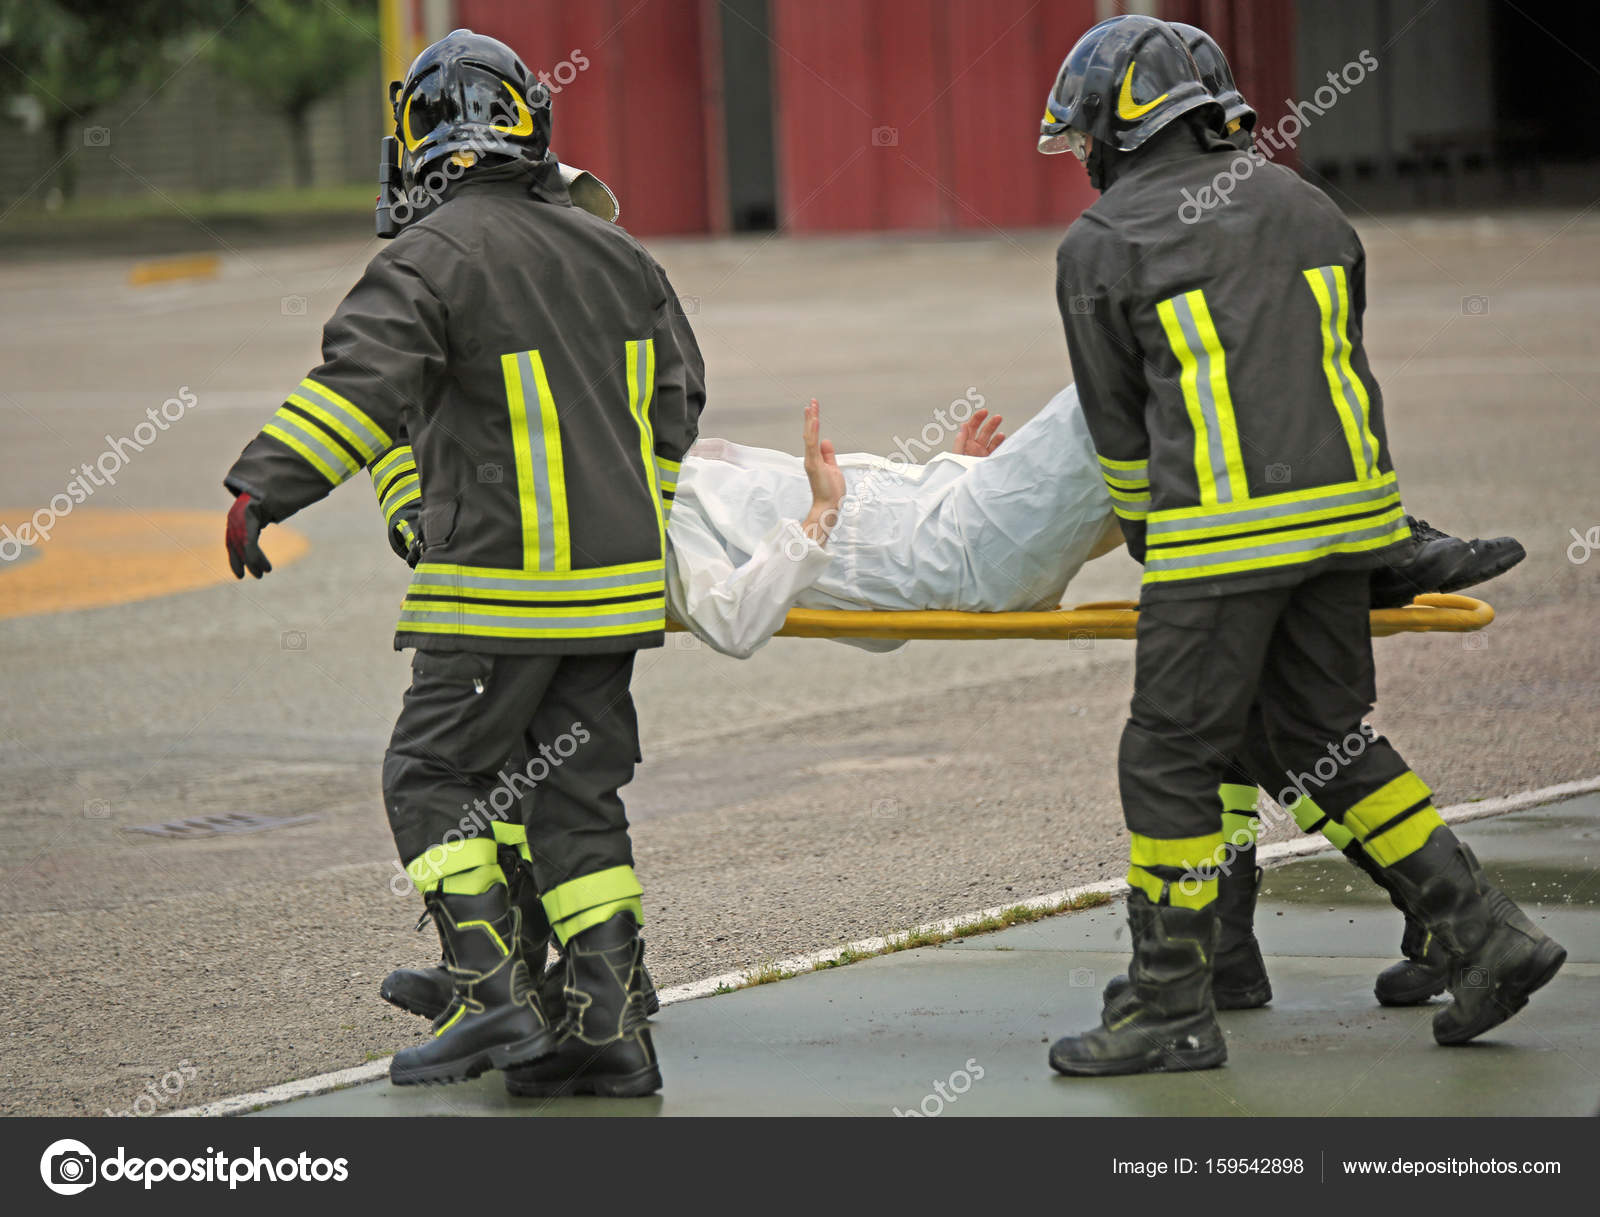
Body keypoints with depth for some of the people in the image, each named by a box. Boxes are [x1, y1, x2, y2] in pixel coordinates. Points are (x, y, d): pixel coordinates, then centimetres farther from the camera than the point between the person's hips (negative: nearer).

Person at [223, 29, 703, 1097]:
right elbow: (677, 404, 20)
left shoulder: (431, 259, -9)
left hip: (504, 588, -7)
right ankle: (610, 1026, 6)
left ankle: (491, 996, -8)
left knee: (434, 776, 4)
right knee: (577, 792, 11)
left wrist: (262, 490, -23)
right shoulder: (614, 254, 13)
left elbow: (360, 386, -22)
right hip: (618, 578, 7)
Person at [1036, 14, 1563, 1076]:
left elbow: (1118, 423, 9)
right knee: (1330, 732, 19)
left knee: (1171, 756, 2)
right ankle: (1485, 937, 14)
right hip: (1346, 504, 7)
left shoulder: (1098, 246, 2)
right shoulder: (1301, 204, 18)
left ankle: (1172, 1008, 6)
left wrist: (1150, 543, 25)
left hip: (1225, 527, -7)